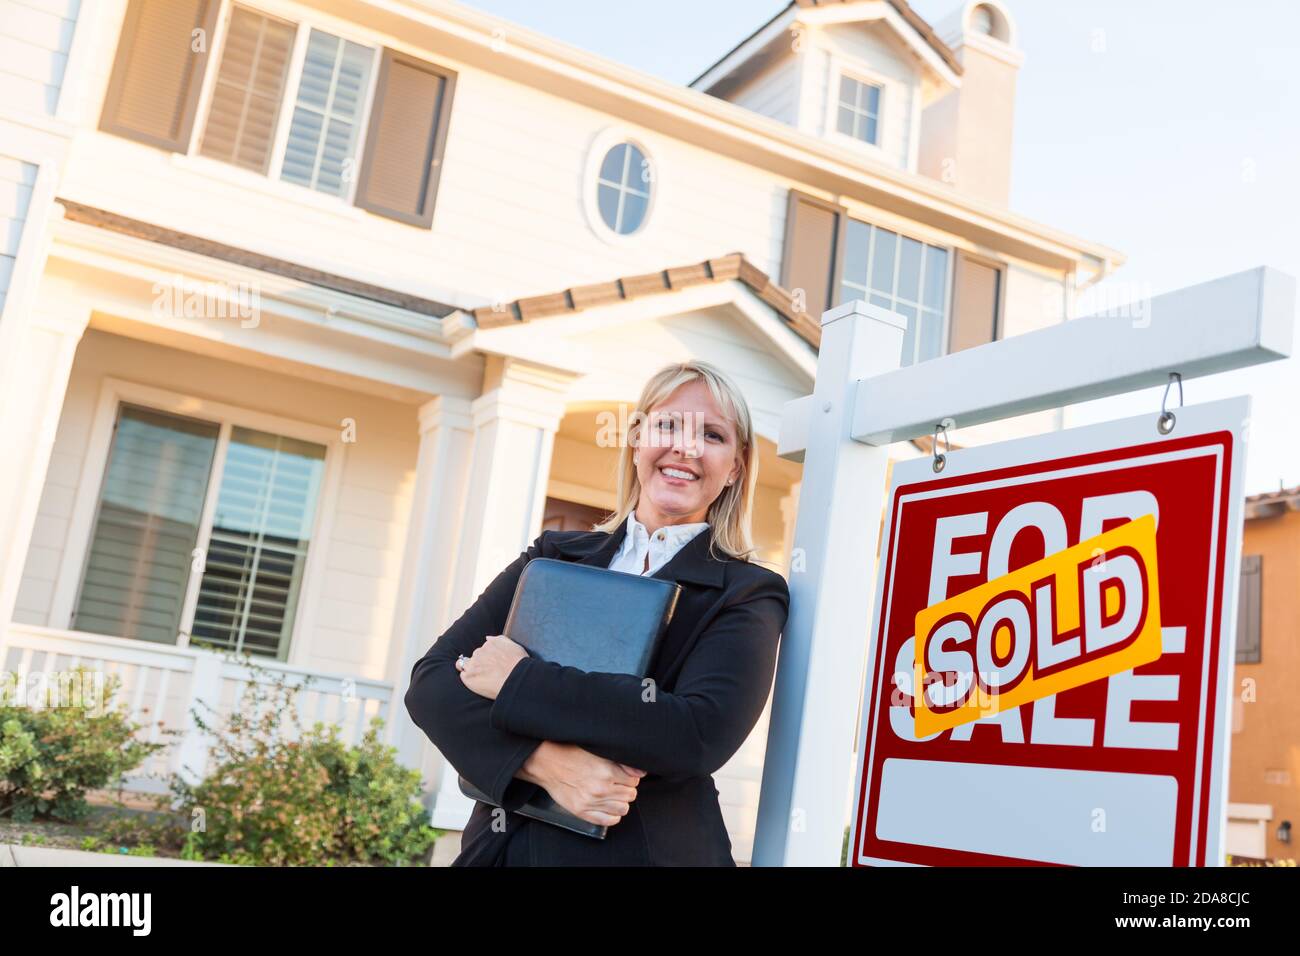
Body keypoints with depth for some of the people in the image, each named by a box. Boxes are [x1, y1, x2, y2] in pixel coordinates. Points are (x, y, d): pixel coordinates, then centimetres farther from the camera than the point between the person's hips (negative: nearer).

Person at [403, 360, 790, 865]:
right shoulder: (553, 556, 4)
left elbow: (701, 735, -21)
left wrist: (518, 680, -17)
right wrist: (544, 761, -22)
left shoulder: (750, 594, -5)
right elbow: (431, 679, -5)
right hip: (502, 844, 3)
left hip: (646, 851, -2)